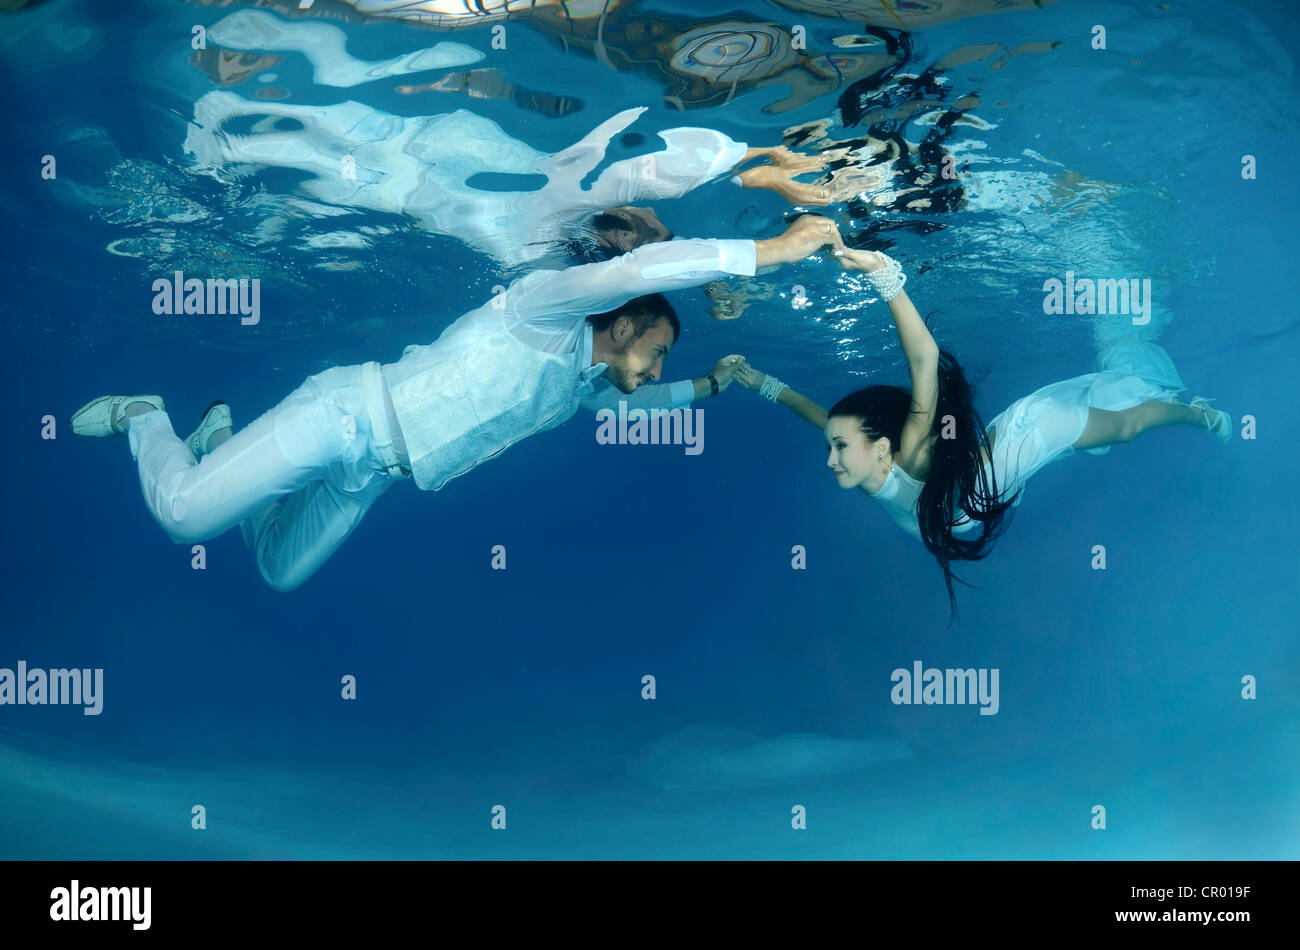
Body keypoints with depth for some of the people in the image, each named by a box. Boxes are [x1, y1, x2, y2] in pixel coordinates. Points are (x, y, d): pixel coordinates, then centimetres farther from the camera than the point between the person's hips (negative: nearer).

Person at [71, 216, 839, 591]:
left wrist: (710, 385, 25)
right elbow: (639, 270, -32)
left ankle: (223, 440, 32)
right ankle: (145, 420, 17)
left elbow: (634, 400, 35)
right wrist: (764, 252, -32)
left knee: (281, 572, 13)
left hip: (370, 476, 9)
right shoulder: (543, 310, -15)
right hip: (347, 415, -9)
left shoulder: (583, 387, 12)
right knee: (183, 514, -14)